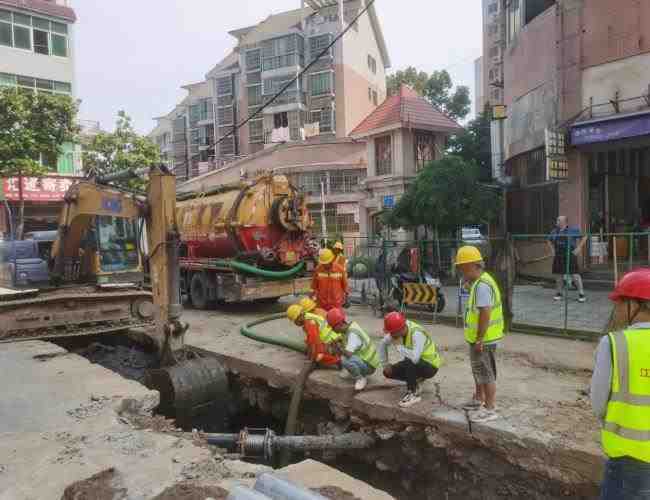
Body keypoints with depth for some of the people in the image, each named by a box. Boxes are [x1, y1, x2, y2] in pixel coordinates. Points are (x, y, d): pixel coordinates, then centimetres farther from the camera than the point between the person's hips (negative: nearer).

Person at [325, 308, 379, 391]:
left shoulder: (353, 333, -29)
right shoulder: (349, 326, -3)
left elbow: (348, 354, -36)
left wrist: (338, 346, -19)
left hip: (369, 366, -9)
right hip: (363, 358, 9)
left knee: (345, 359, -34)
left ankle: (361, 378, -10)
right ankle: (351, 371, 17)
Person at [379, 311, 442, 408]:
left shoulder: (417, 334, -33)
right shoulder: (398, 330, -12)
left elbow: (415, 358, -47)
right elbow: (383, 344, 5)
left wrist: (399, 346, -33)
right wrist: (385, 364, 1)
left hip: (430, 366, -8)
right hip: (414, 365, 8)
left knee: (409, 362, -37)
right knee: (388, 372, -5)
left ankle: (413, 394, -18)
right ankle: (414, 383, 13)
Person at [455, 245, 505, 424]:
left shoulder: (482, 285, -24)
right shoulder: (479, 282, 9)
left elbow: (485, 313, -27)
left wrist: (479, 339, -23)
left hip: (483, 339, -10)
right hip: (479, 337, 10)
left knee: (486, 373, 1)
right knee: (479, 370, 23)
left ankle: (490, 409, 13)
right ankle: (479, 399, 38)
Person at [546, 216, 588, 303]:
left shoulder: (573, 230, -5)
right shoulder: (554, 231, 8)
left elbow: (584, 237, -3)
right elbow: (549, 241, 24)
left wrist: (579, 248, -10)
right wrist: (552, 250, 11)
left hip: (570, 255, -4)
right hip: (558, 256, 5)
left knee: (575, 274, -7)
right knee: (558, 274, 8)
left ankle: (581, 294, -2)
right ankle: (559, 294, 18)